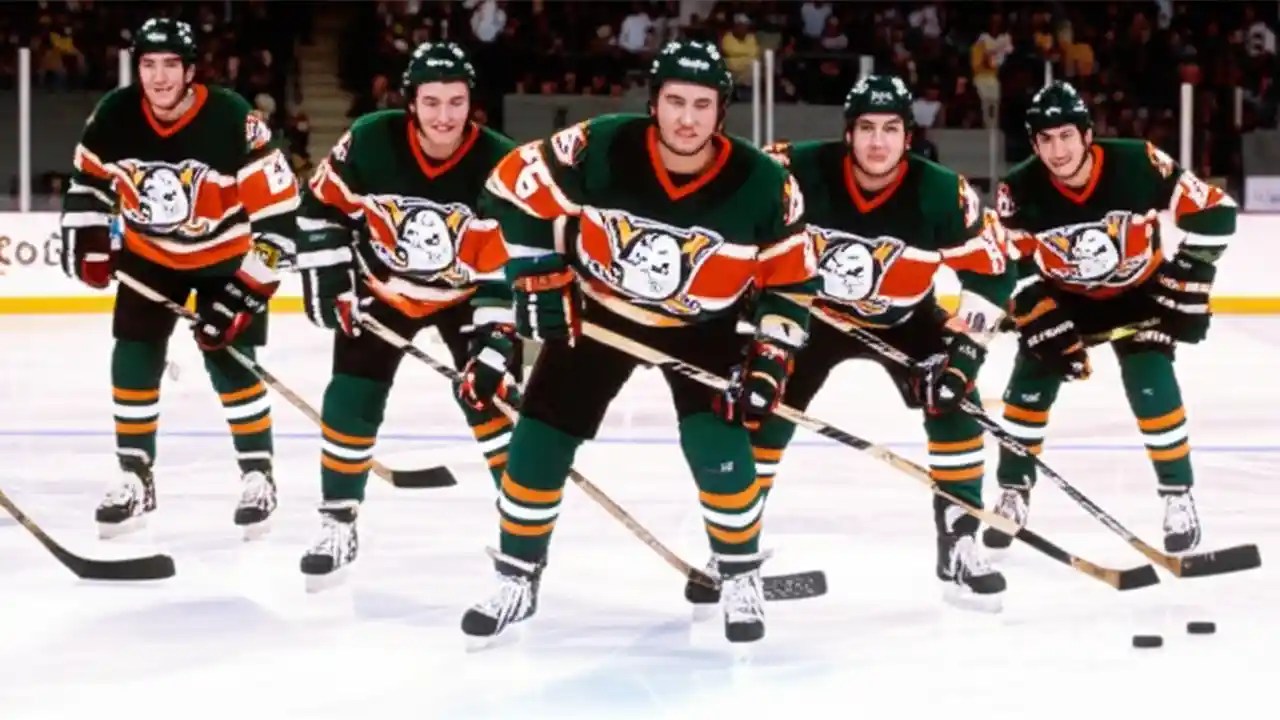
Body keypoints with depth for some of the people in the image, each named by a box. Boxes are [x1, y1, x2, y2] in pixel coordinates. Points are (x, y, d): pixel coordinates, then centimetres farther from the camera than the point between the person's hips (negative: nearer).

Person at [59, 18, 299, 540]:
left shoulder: (233, 121, -29)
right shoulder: (114, 116, -18)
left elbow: (278, 208, -25)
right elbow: (88, 180, 4)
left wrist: (248, 287, -26)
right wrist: (87, 242, -5)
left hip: (226, 255, -3)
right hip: (149, 255, 3)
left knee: (229, 359, -9)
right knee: (134, 358, -2)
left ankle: (258, 474, 7)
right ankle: (135, 478, 10)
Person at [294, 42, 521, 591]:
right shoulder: (370, 141, -23)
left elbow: (510, 263, -22)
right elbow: (321, 205, -8)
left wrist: (495, 340, -28)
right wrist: (327, 279, -11)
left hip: (466, 294, -1)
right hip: (380, 287, 1)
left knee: (493, 395, -10)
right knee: (351, 400, -3)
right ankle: (338, 524, 12)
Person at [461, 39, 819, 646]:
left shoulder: (762, 185, -23)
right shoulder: (599, 149, -27)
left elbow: (792, 280, -11)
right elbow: (518, 186, -13)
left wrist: (769, 361, -18)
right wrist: (539, 280, -13)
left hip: (703, 327, -1)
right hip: (597, 311, 1)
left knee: (719, 448, -16)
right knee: (540, 438, -1)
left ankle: (742, 580, 7)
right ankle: (516, 582, 15)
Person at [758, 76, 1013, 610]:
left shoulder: (942, 194, -25)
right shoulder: (800, 172, -27)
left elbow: (991, 271, -17)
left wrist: (963, 347, -24)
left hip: (904, 320, 0)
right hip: (812, 310, 0)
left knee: (955, 402, -15)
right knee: (766, 406, -9)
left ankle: (959, 545, -7)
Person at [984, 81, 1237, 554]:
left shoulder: (1139, 166, -30)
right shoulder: (1020, 191, -25)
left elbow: (1213, 212, -19)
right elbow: (1014, 270, -15)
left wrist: (1186, 283, -19)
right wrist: (1049, 330, -21)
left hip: (1137, 292, -2)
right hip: (1064, 297, 2)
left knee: (1151, 385, -17)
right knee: (1030, 383, -5)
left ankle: (1178, 497, -3)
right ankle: (1013, 494, 12)